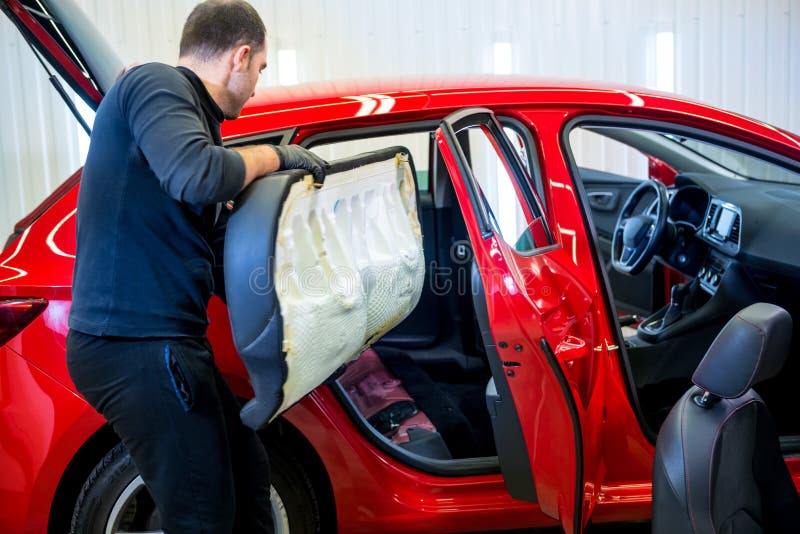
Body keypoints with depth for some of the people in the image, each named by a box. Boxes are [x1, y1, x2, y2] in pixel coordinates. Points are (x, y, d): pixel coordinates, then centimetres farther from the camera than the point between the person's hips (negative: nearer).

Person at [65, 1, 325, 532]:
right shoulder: (156, 82, -9)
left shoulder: (176, 98, 21)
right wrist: (273, 155, -11)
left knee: (248, 473, 16)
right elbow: (197, 178, -29)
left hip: (160, 340, 10)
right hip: (137, 344, -10)